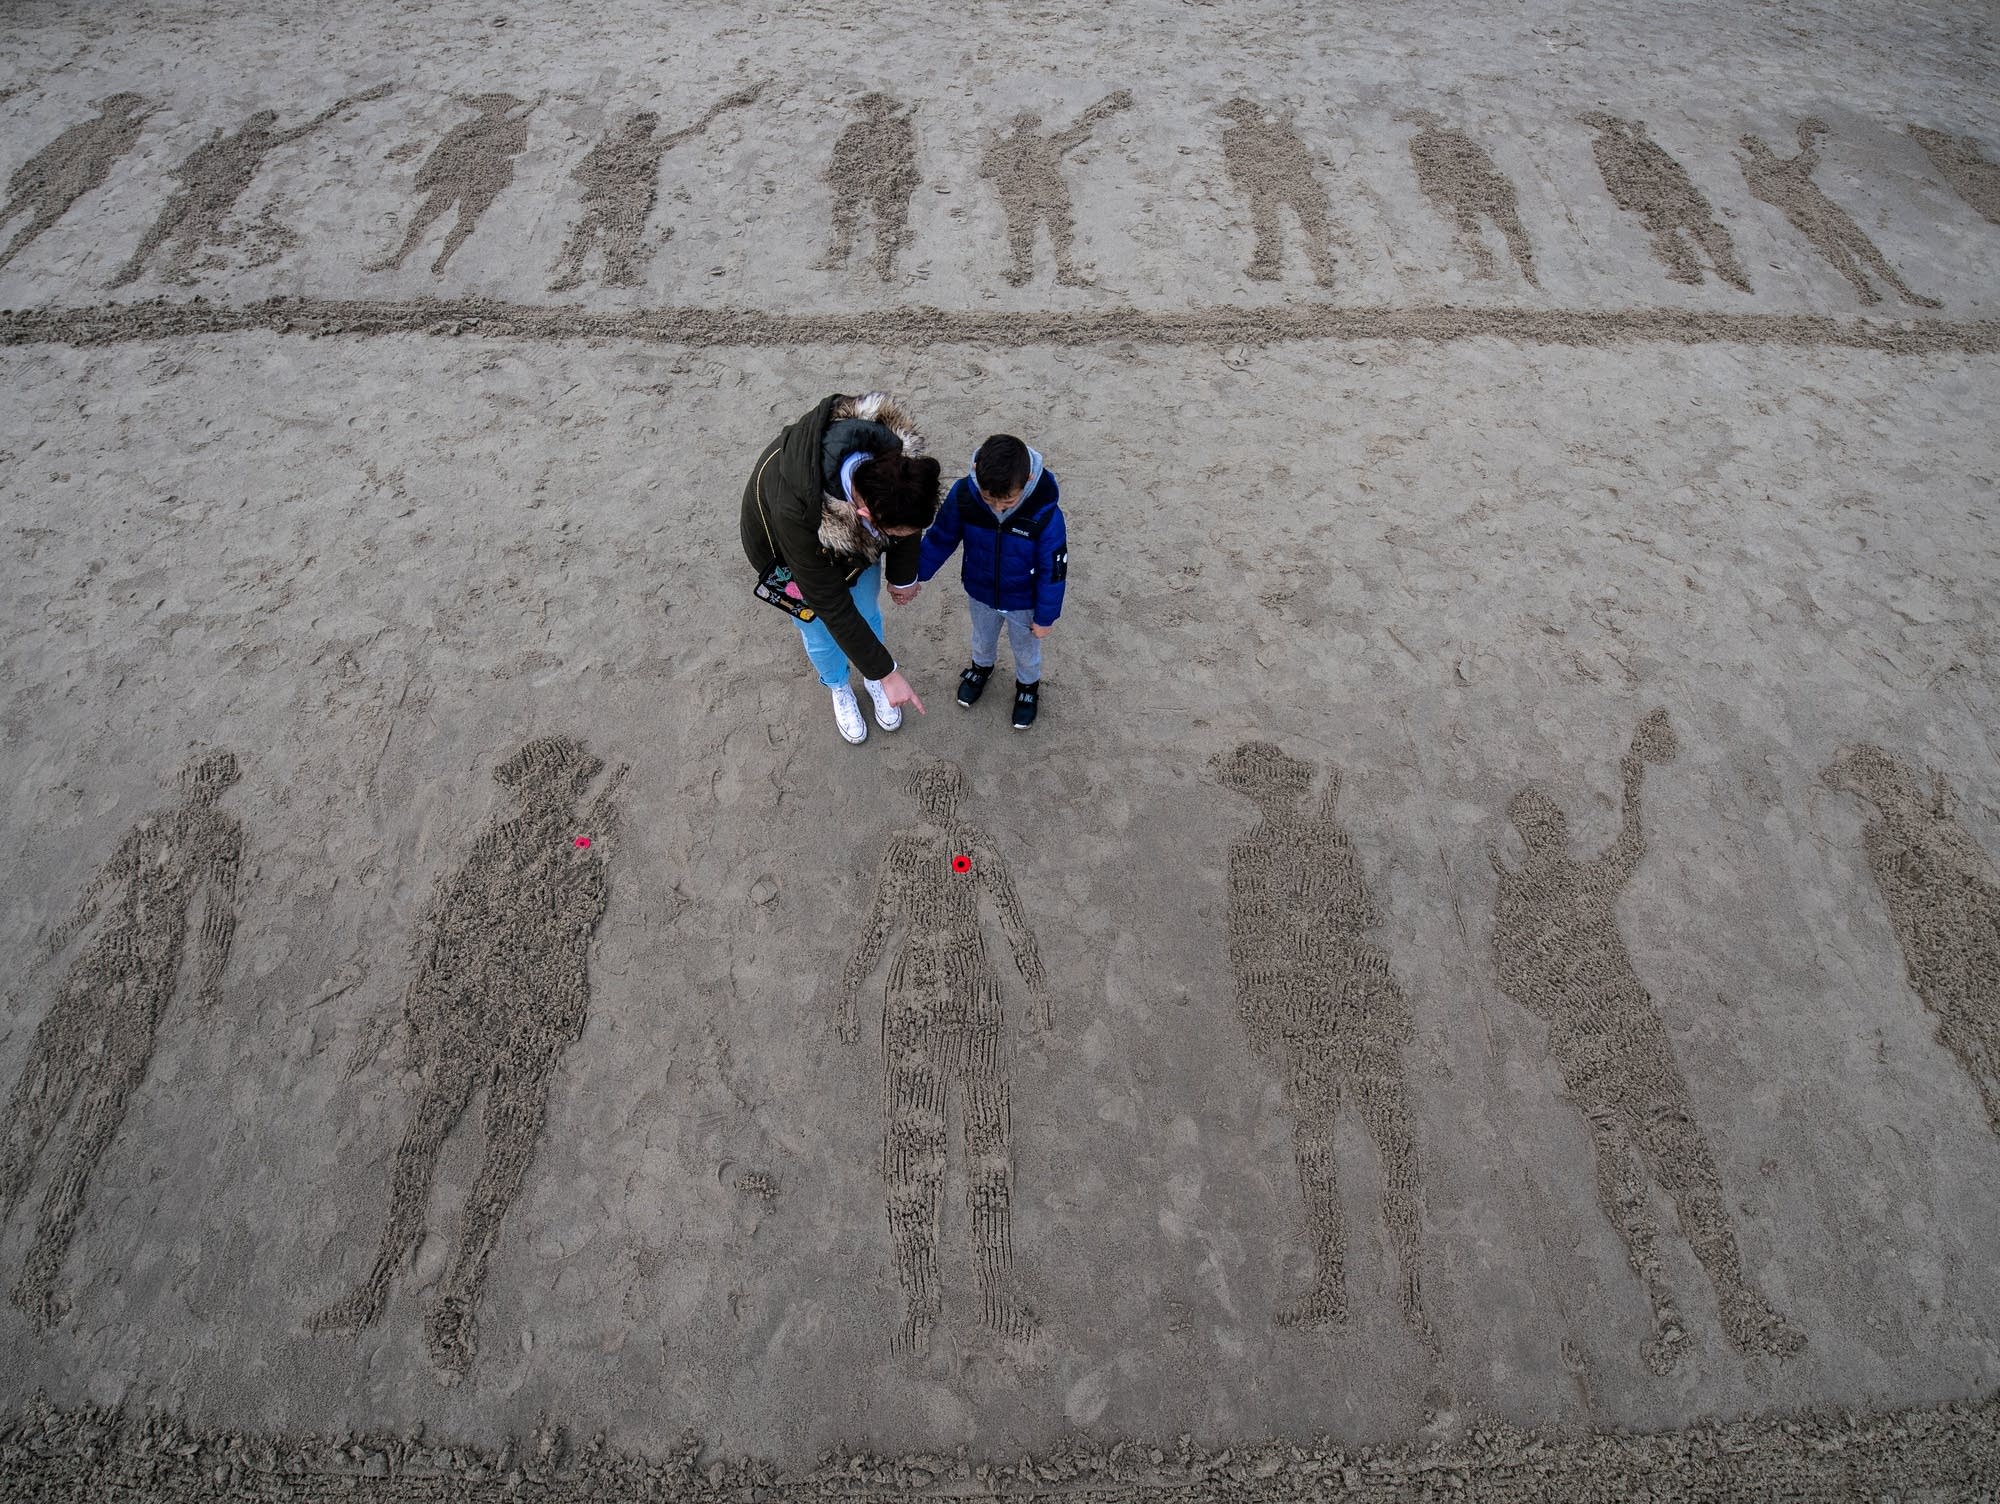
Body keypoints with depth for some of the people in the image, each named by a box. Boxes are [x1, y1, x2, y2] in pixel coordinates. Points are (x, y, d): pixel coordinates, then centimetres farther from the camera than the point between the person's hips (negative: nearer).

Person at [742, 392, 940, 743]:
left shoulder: (897, 458, -37)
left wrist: (904, 575, 2)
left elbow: (909, 515, -12)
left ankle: (870, 679, 52)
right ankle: (839, 689, 49)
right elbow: (831, 606, -38)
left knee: (867, 613, 21)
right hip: (788, 550, -3)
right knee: (821, 633, 16)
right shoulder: (794, 510, -49)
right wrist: (887, 674, -30)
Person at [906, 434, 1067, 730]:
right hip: (979, 593, 3)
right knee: (982, 638, 32)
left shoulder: (1046, 513, -36)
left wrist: (1046, 616, -12)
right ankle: (981, 667, 65)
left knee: (1026, 650, 25)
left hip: (1024, 602, -2)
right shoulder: (963, 495, -29)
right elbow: (940, 538, -11)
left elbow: (1054, 569, -22)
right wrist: (915, 577, -3)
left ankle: (1028, 685, 57)